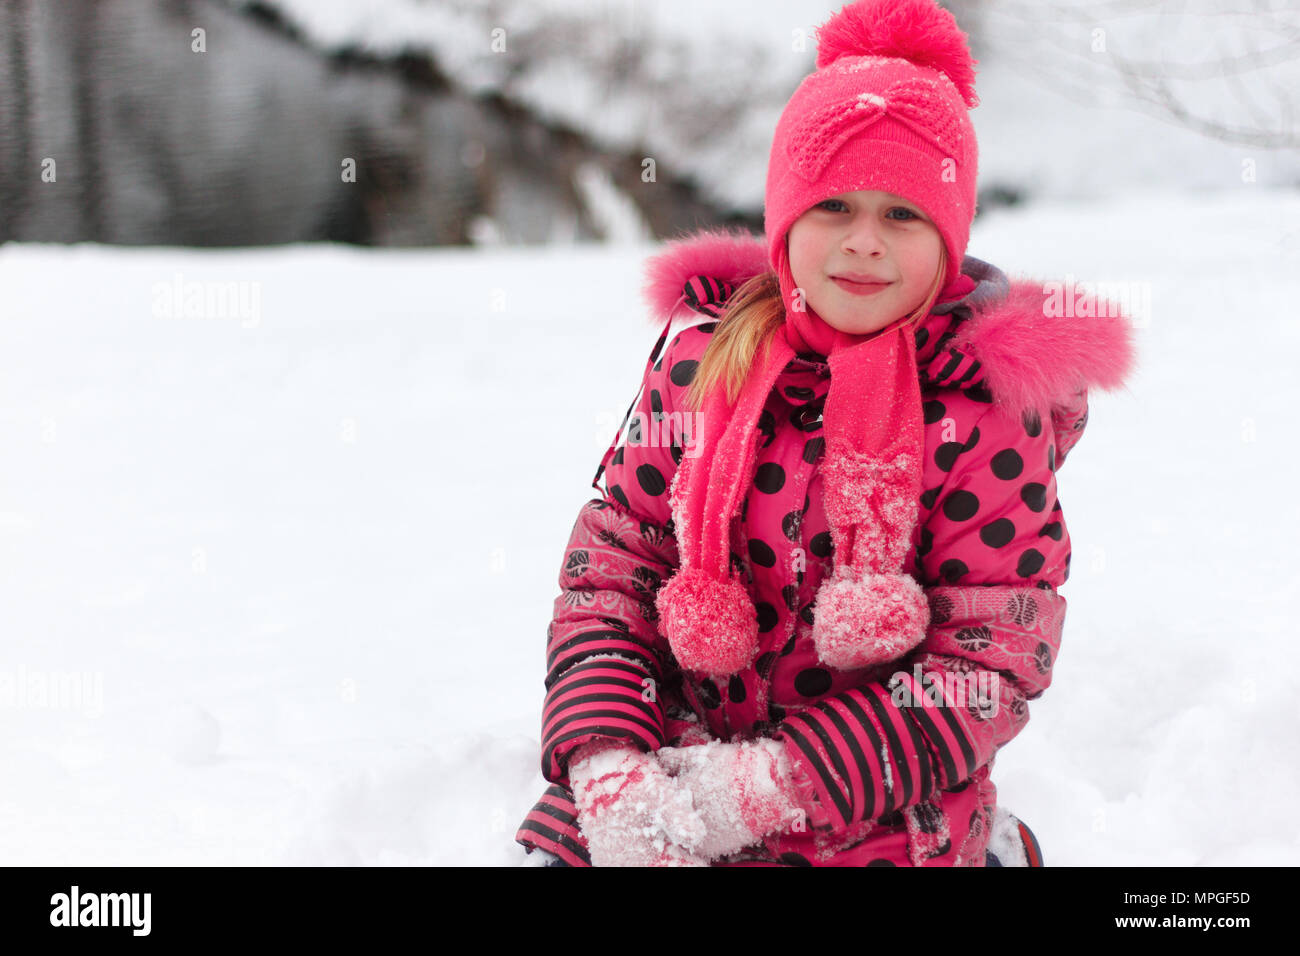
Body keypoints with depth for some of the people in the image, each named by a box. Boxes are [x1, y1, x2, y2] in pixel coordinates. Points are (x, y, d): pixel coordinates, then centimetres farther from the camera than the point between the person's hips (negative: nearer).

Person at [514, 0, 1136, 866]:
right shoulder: (701, 354, 1)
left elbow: (988, 667, -11)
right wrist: (606, 769, -16)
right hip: (647, 794, 3)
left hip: (872, 837, -3)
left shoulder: (987, 409, -9)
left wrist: (772, 788, -20)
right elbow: (609, 566, 2)